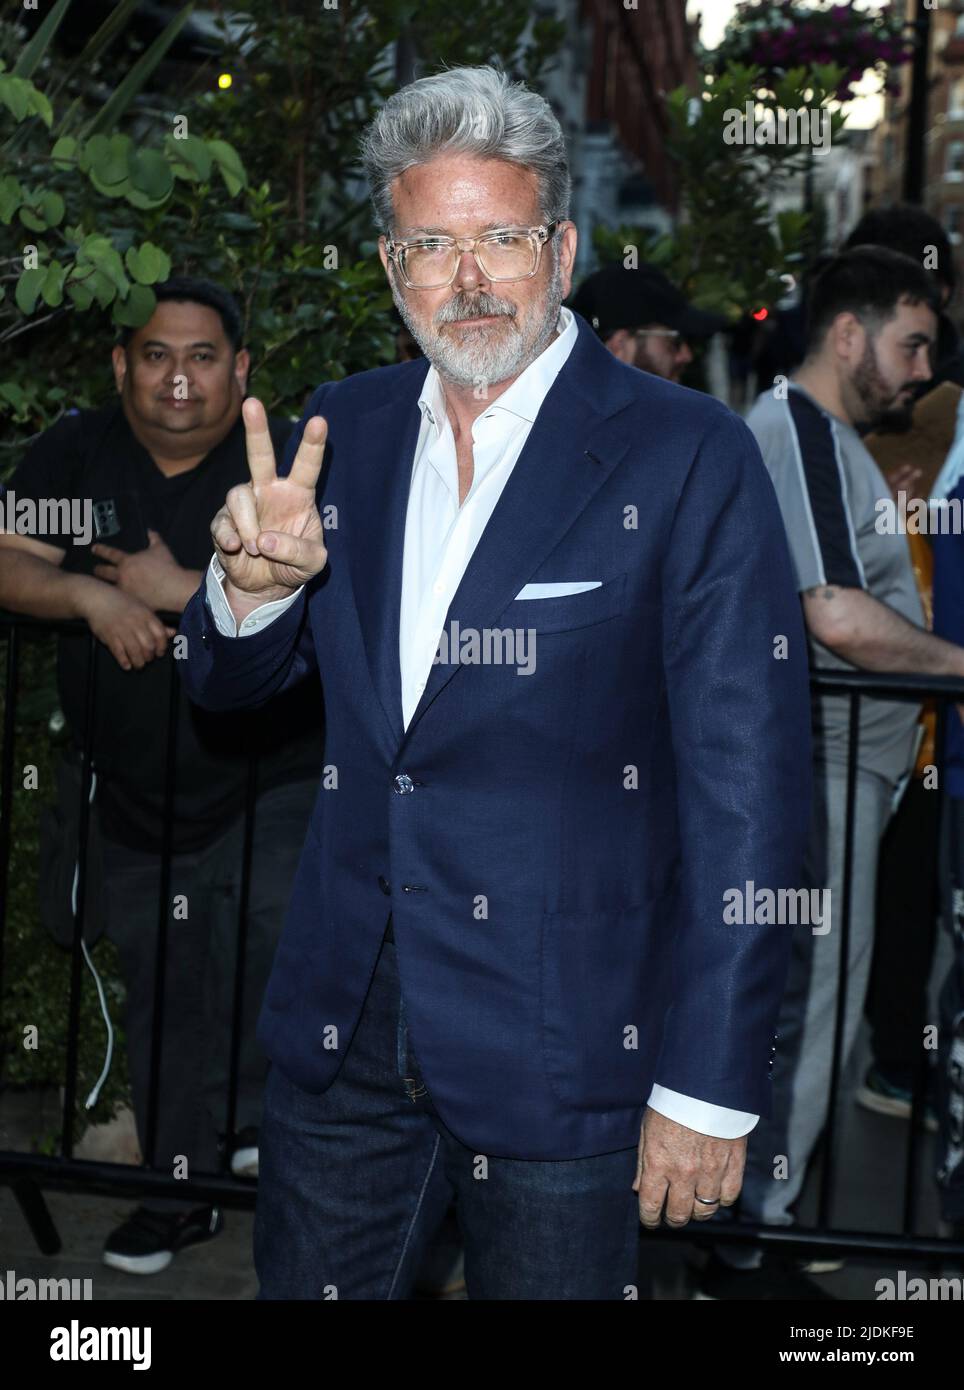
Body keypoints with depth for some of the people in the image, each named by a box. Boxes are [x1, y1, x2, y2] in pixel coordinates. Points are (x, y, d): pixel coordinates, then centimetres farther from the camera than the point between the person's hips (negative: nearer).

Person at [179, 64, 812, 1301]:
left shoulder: (690, 459, -12)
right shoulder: (345, 428, 4)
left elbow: (748, 792, -13)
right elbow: (227, 683, 11)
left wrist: (710, 1087, -13)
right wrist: (254, 582, -13)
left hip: (560, 1047, -4)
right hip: (340, 1021, 5)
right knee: (303, 1288, 18)